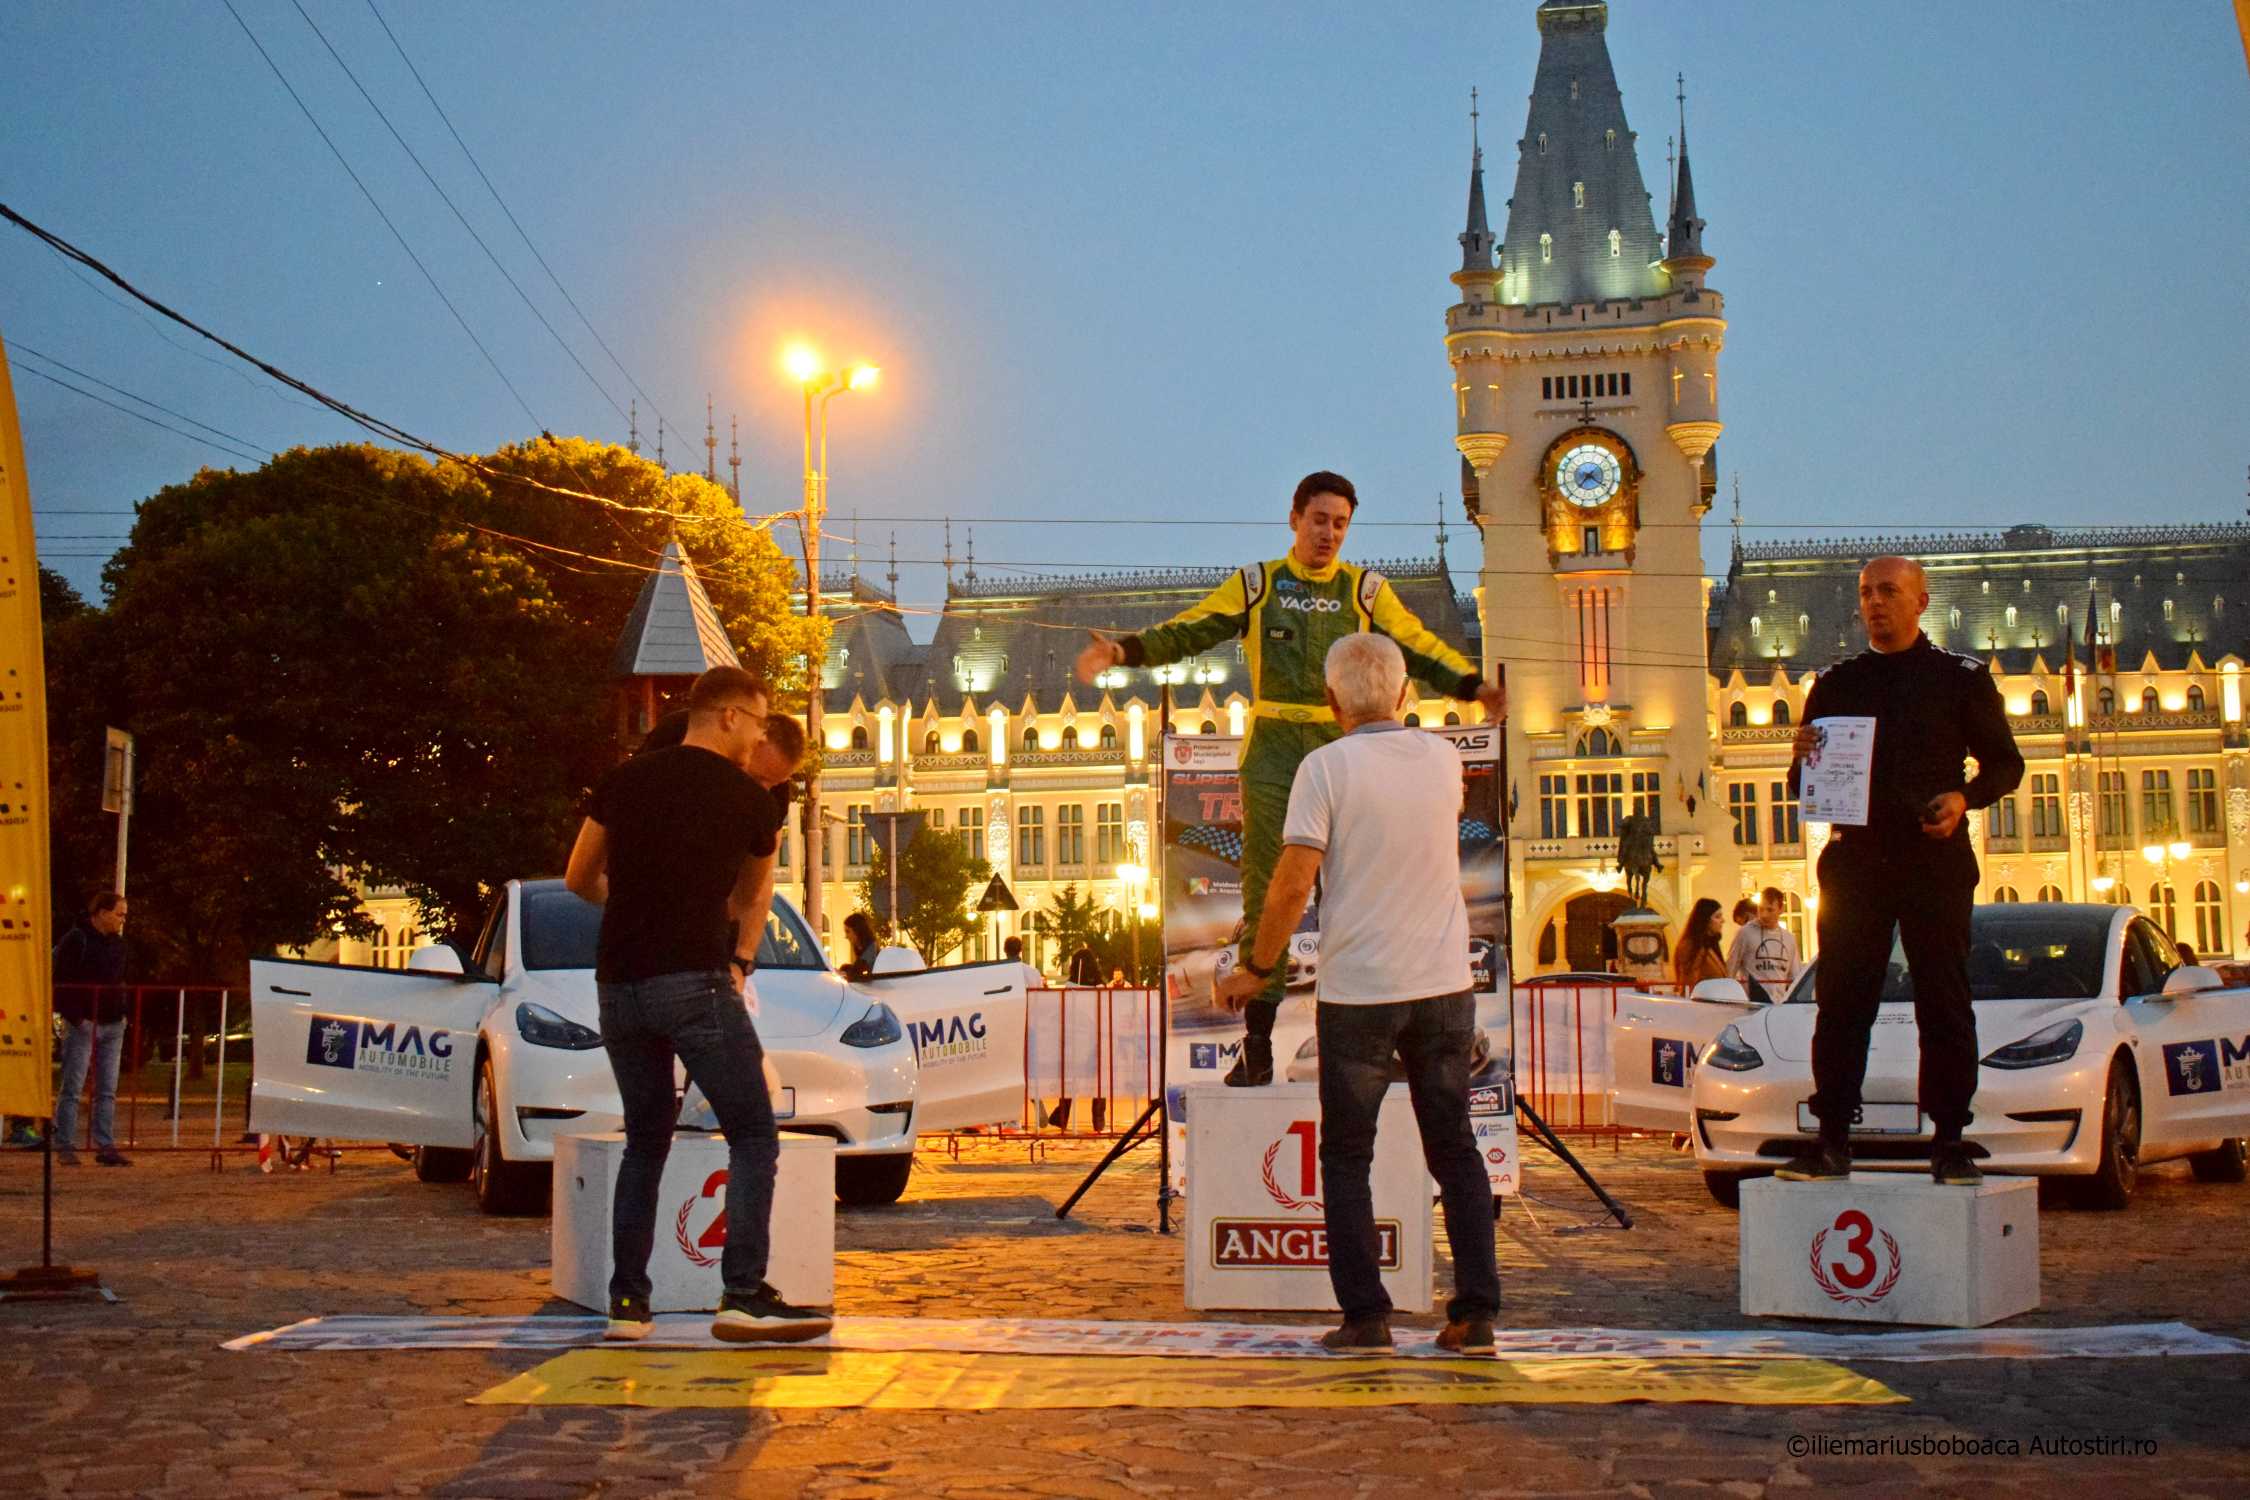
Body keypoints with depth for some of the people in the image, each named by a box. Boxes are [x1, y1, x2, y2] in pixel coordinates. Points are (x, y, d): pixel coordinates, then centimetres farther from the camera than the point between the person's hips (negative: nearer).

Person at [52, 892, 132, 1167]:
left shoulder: (118, 943, 13)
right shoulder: (76, 940, -9)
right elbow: (59, 982, -12)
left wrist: (123, 1012, 9)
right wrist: (74, 1016, -16)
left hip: (113, 1025, 7)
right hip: (83, 1023, -7)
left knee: (107, 1090, 6)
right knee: (72, 1088, -2)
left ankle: (106, 1146, 9)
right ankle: (65, 1147, 2)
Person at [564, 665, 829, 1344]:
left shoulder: (623, 781, 12)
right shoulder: (749, 799, 3)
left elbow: (580, 880, 20)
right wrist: (741, 959, 35)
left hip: (617, 983, 5)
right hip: (694, 982, -5)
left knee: (645, 1141, 17)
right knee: (753, 1138, 1)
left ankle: (627, 1301, 14)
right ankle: (744, 1295, -8)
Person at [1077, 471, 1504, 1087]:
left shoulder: (1365, 589, 8)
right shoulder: (1257, 584, 8)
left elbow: (1417, 646, 3)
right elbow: (1191, 630, 2)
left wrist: (1471, 683, -12)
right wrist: (1126, 650, -12)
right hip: (1272, 753, 0)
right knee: (1266, 893, -1)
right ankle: (1257, 1044, 3)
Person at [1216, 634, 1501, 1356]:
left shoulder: (1327, 767, -10)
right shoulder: (1443, 759, 5)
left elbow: (1293, 882, -15)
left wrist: (1256, 969, -2)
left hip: (1357, 987, -4)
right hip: (1443, 982, 4)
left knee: (1347, 1157, 7)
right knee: (1455, 1148, 11)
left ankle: (1366, 1315, 3)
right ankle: (1476, 1310, 7)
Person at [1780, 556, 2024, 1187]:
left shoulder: (1963, 678, 8)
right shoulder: (1835, 683, 15)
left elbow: (2006, 763, 7)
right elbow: (1804, 786, 17)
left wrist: (1965, 797, -12)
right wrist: (1803, 758, -6)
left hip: (1935, 859, -2)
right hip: (1855, 859, 2)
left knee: (1945, 1003, -2)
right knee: (1840, 1003, -1)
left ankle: (1949, 1142, 3)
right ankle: (1832, 1141, 3)